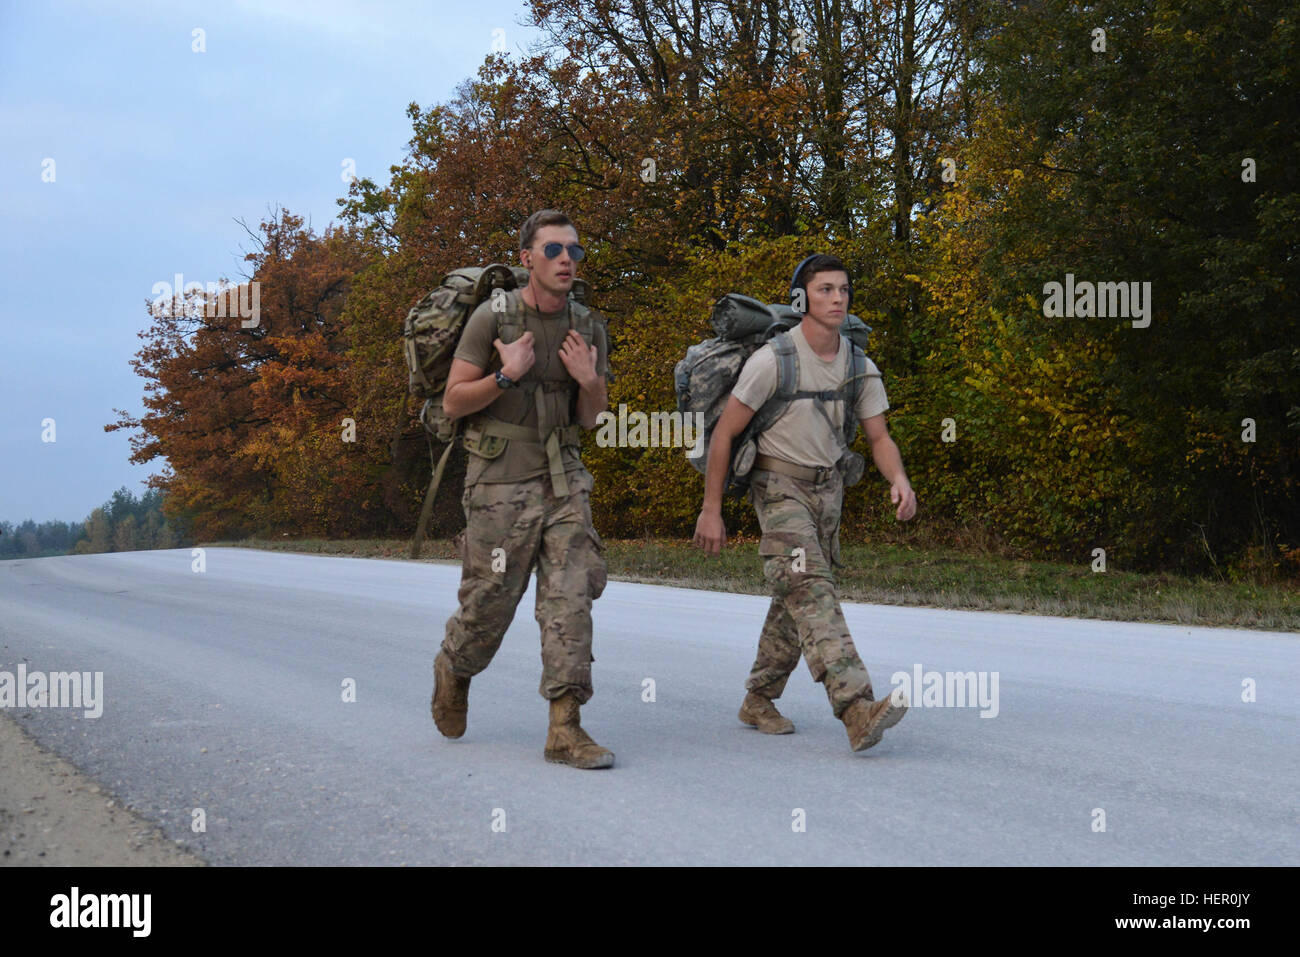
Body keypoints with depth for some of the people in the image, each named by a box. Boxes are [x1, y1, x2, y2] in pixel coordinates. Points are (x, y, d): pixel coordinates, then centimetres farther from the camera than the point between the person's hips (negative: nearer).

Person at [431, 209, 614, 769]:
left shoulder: (588, 329, 6)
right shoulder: (491, 318, -7)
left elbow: (589, 420, 12)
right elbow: (453, 402, -5)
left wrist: (589, 382, -9)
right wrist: (506, 375, -20)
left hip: (563, 481, 4)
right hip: (500, 485, -3)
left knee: (571, 599, -8)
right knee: (489, 603, 6)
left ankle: (565, 728, -7)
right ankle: (453, 669, 38)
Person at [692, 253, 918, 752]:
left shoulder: (860, 367, 0)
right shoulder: (772, 360, -16)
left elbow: (879, 436, 4)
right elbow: (724, 433, -11)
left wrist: (899, 480, -19)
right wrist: (711, 510, -10)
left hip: (828, 487, 7)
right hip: (780, 486, -6)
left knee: (796, 598, 11)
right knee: (810, 590, -20)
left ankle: (758, 701, 28)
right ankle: (858, 710, -33)